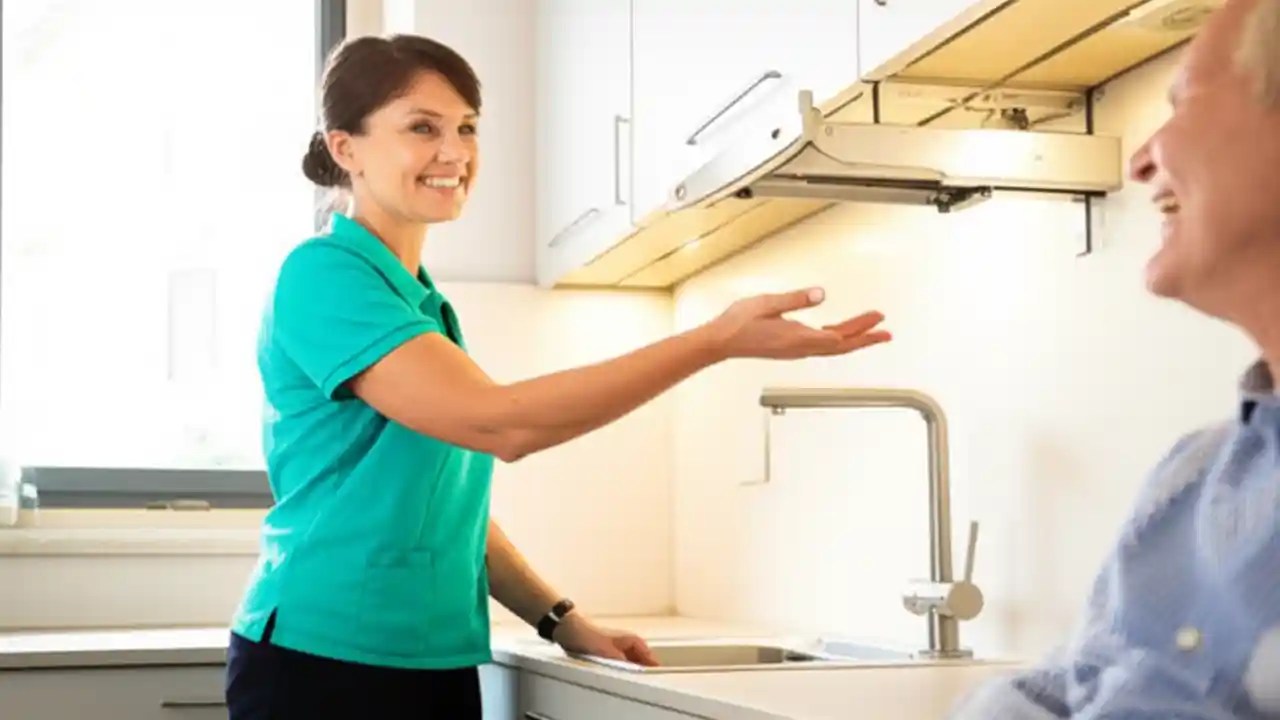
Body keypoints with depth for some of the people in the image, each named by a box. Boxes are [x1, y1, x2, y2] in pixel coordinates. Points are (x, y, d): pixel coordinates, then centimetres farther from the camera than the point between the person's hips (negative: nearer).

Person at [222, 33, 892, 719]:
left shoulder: (424, 303, 14)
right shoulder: (321, 275, -13)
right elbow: (497, 422, -24)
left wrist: (561, 621, 7)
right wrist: (718, 340, -26)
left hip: (439, 662, 8)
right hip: (324, 661, -8)